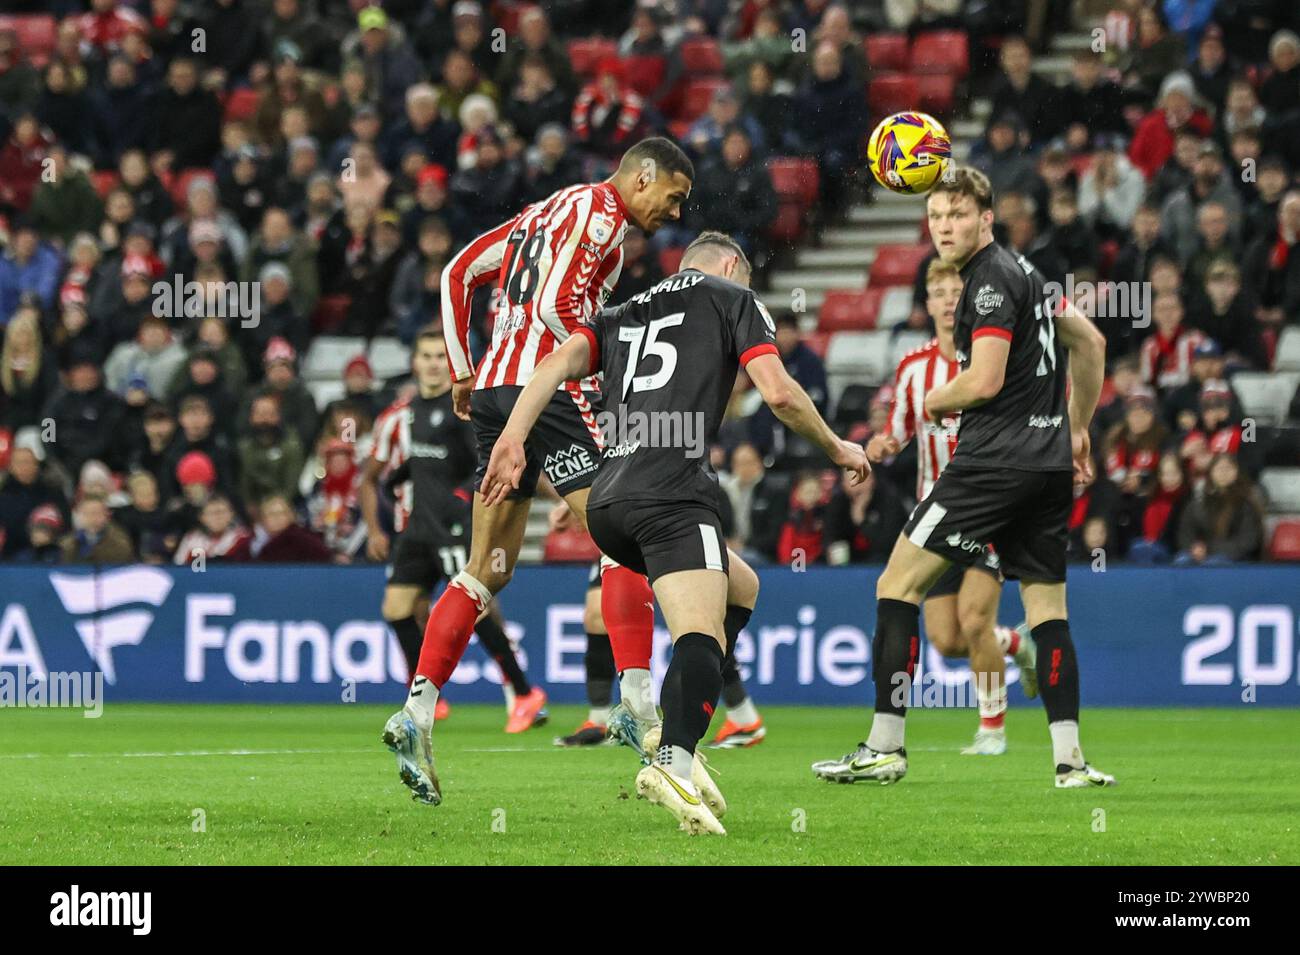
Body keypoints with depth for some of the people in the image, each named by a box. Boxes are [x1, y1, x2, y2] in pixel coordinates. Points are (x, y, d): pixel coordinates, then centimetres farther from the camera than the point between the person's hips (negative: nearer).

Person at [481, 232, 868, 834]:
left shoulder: (623, 314, 29)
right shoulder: (733, 298, 15)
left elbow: (559, 362, 11)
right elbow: (779, 393, 3)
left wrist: (513, 439, 1)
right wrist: (837, 449, 18)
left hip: (608, 500, 7)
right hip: (672, 492, -7)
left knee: (737, 588, 26)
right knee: (701, 635, -18)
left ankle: (672, 732, 10)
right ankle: (674, 761, -46)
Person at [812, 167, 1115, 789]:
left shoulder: (991, 279, -10)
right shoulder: (1024, 273, 18)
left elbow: (984, 381, -18)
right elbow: (1090, 344, 28)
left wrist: (933, 403, 1)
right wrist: (1078, 428, 31)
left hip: (996, 459, -9)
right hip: (1049, 463, 9)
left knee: (897, 585, -3)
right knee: (1047, 608, 9)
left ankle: (885, 747, -5)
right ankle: (1069, 759, 0)